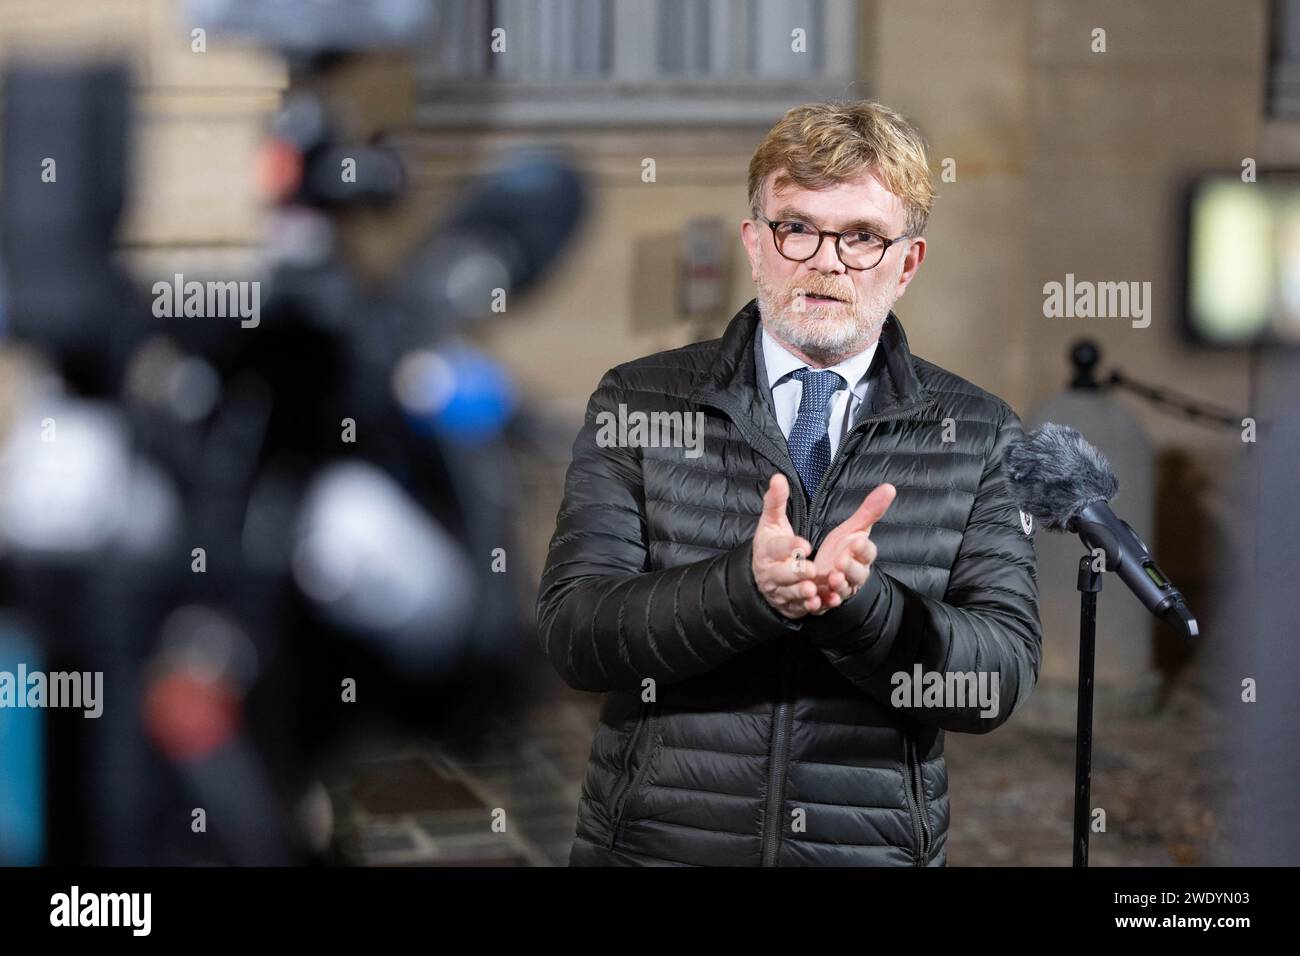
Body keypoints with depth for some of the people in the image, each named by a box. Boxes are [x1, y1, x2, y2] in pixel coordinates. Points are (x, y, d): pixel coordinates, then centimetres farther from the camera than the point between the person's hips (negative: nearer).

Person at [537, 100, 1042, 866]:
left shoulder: (980, 436, 0)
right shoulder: (640, 403, -2)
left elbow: (1001, 681, -9)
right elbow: (572, 631, -12)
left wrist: (858, 599, -26)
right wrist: (747, 584, -28)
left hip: (876, 845, 1)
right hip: (656, 841, 0)